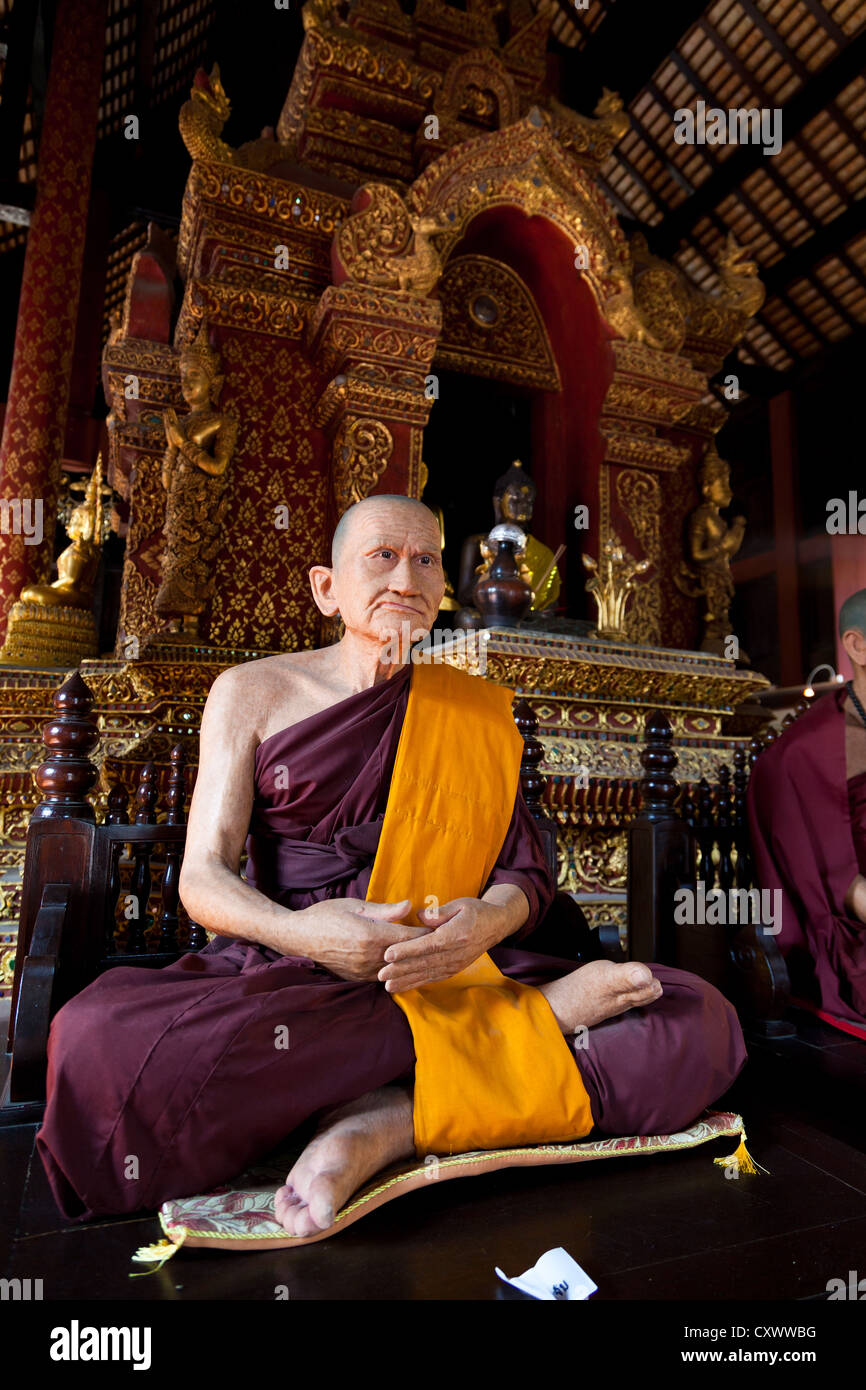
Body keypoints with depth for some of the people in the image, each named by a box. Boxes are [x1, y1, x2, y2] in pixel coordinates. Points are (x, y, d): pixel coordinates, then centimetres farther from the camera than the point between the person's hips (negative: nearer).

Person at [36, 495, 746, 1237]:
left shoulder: (479, 711, 12)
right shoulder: (253, 691, 6)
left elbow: (528, 871, 6)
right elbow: (203, 877, 0)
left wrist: (491, 917, -19)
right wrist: (300, 931, -22)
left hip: (448, 974, 2)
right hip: (287, 977, 0)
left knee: (700, 1021, -17)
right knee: (100, 1039, -34)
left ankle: (391, 1121, -22)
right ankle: (522, 1017, -23)